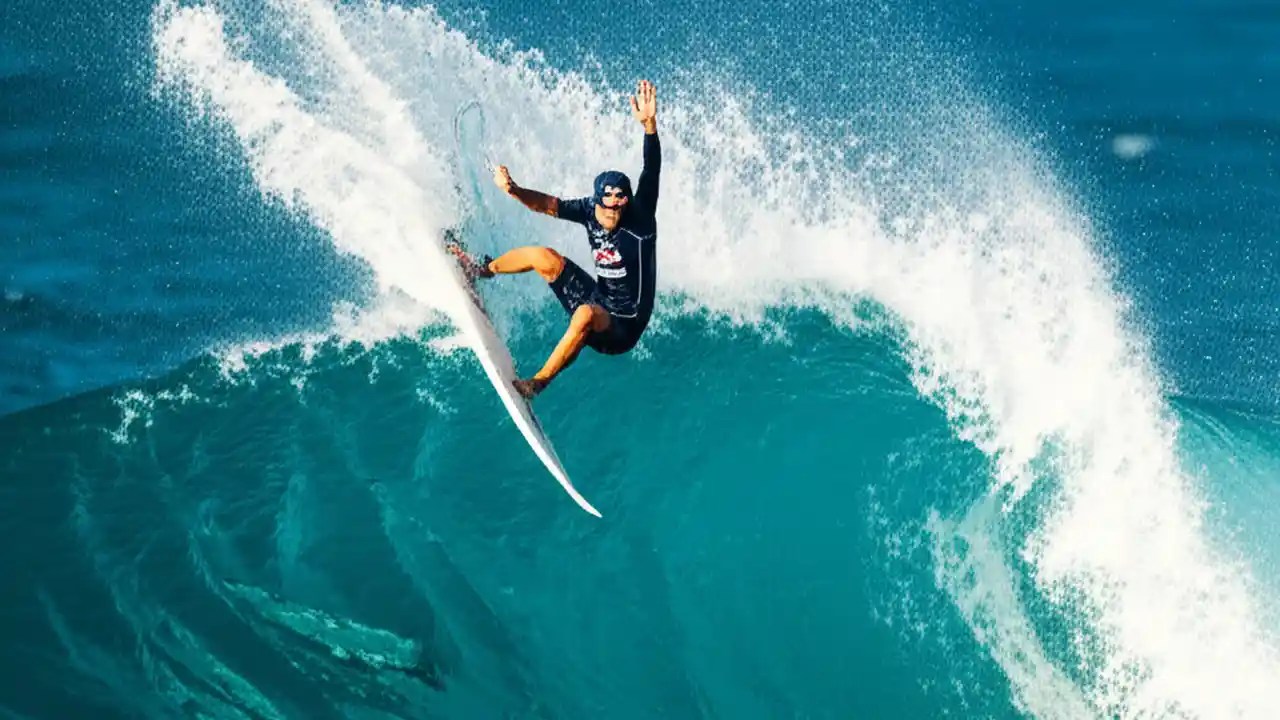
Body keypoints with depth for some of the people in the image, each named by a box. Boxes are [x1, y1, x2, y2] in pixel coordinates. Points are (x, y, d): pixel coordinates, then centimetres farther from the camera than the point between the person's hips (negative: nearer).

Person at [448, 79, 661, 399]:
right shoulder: (589, 211, -6)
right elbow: (549, 204, 1)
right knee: (544, 257, 5)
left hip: (622, 328, -6)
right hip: (597, 301, 7)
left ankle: (537, 383, -27)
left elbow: (651, 172, -33)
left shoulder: (640, 217, -20)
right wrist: (513, 191, -18)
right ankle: (482, 269, 34)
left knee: (585, 315, -40)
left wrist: (649, 125, -47)